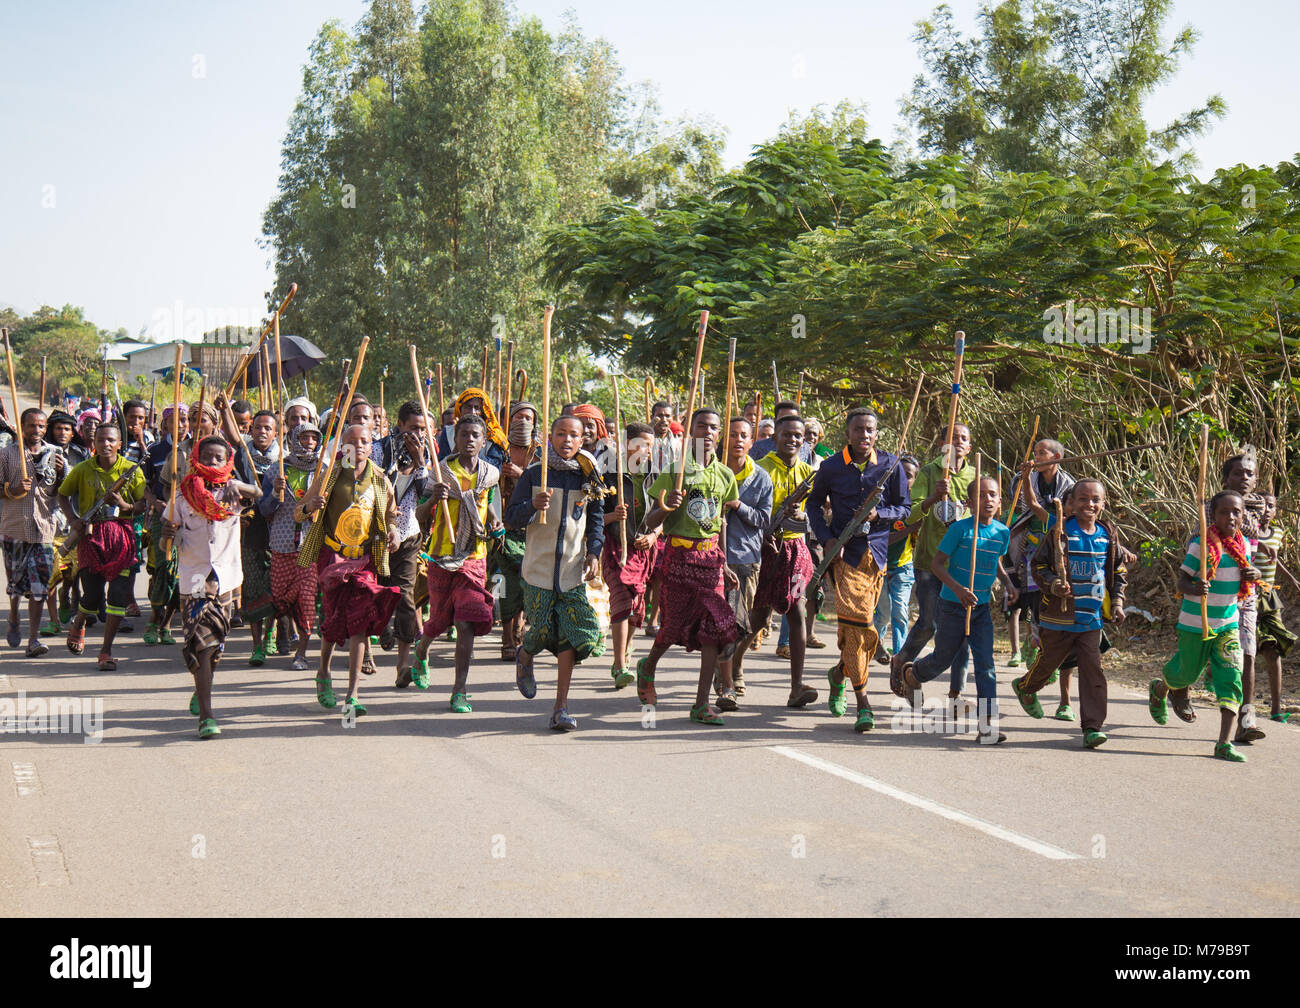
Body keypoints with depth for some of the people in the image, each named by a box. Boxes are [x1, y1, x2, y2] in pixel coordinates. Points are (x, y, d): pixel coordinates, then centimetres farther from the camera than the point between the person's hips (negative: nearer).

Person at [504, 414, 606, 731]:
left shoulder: (587, 478, 6)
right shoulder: (533, 474, 0)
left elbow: (596, 520, 14)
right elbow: (511, 518, 0)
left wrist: (593, 551, -1)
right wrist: (532, 506, -19)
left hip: (573, 569, 1)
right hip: (538, 567, -1)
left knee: (570, 637, -5)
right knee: (542, 631, -4)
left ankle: (561, 707, 1)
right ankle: (525, 657, 35)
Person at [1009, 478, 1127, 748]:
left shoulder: (1109, 536, 6)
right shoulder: (1060, 533, -7)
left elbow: (1118, 571, 18)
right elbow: (1039, 565, -4)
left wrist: (1117, 603, 8)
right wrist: (1052, 584, -22)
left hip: (1092, 617, 3)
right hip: (1059, 617, -3)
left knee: (1092, 670, -6)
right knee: (1048, 661, 14)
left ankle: (1093, 726, -3)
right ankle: (1024, 687, 47)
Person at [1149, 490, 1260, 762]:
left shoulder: (1242, 544, 2)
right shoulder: (1201, 545, -16)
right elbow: (1182, 581, -15)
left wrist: (1255, 575, -5)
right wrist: (1195, 589, -37)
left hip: (1228, 624, 4)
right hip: (1195, 624, -4)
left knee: (1231, 678, -9)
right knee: (1187, 673, 12)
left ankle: (1224, 743, -9)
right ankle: (1159, 691, 48)